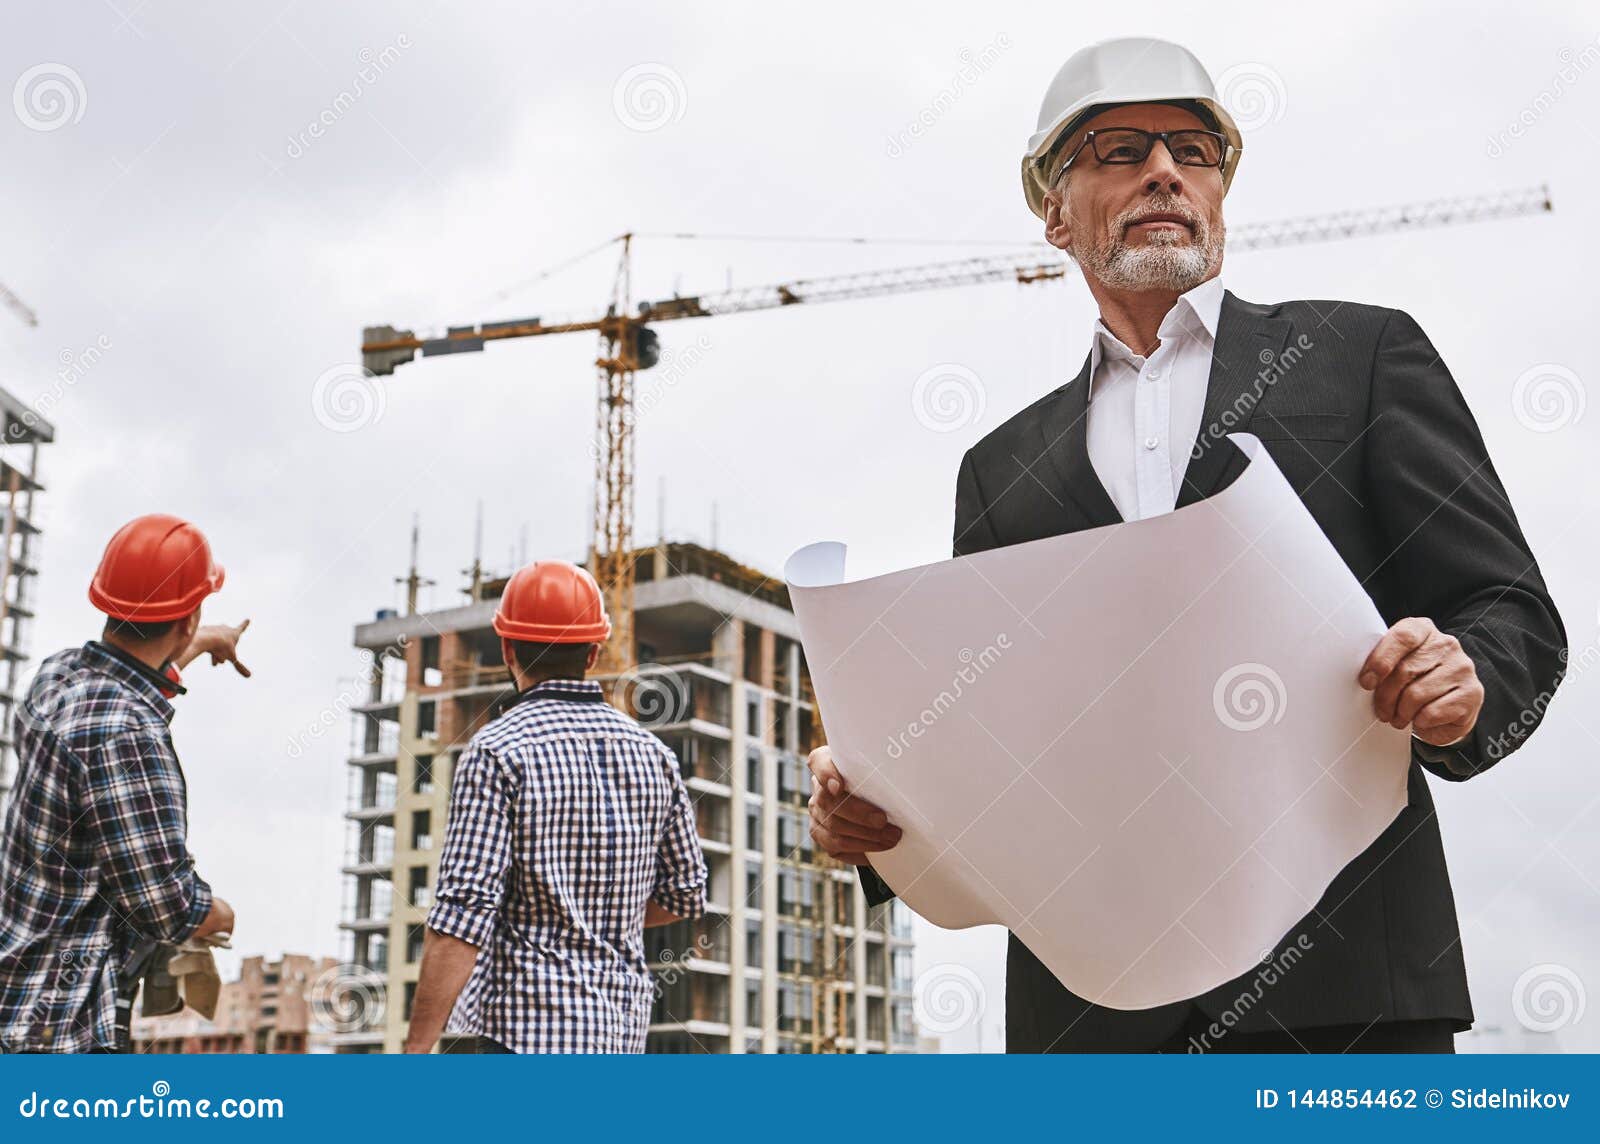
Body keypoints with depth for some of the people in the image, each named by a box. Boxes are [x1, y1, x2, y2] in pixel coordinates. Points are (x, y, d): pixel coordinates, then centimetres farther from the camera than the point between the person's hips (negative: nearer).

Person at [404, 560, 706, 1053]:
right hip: (621, 1029, 7)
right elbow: (686, 896, 14)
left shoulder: (497, 752, -10)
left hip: (524, 1026, -6)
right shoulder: (653, 753, 8)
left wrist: (417, 1048, -15)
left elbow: (464, 910, -17)